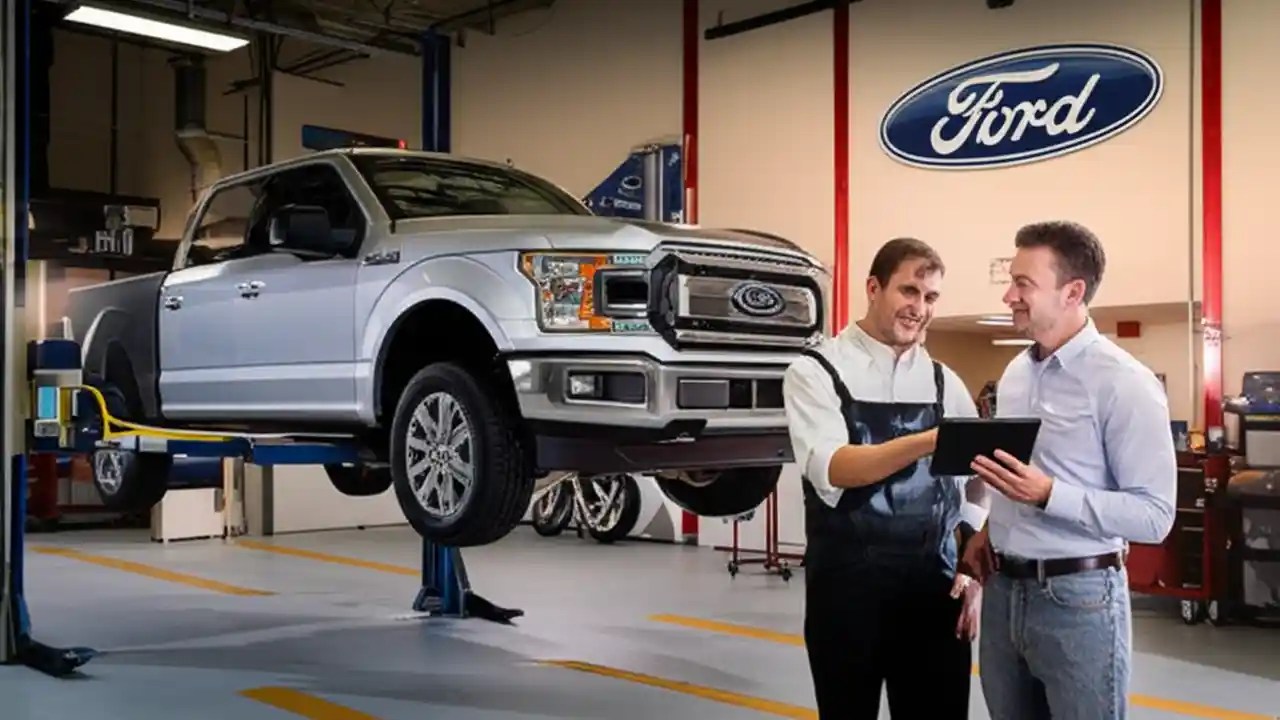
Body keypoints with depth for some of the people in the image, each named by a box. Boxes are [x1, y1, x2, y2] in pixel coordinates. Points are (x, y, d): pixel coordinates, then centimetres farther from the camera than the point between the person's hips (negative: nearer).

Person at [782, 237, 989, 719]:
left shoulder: (944, 381, 10)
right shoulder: (816, 370, -4)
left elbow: (977, 485, 12)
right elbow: (832, 468, -21)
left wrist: (974, 575, 0)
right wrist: (932, 440, -34)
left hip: (935, 586, 4)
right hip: (847, 584, -3)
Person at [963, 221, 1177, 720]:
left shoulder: (1123, 383, -14)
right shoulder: (1015, 373, 9)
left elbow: (1154, 515, -18)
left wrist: (1048, 494, -26)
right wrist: (989, 529, 6)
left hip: (1078, 596, -7)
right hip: (1003, 590, 7)